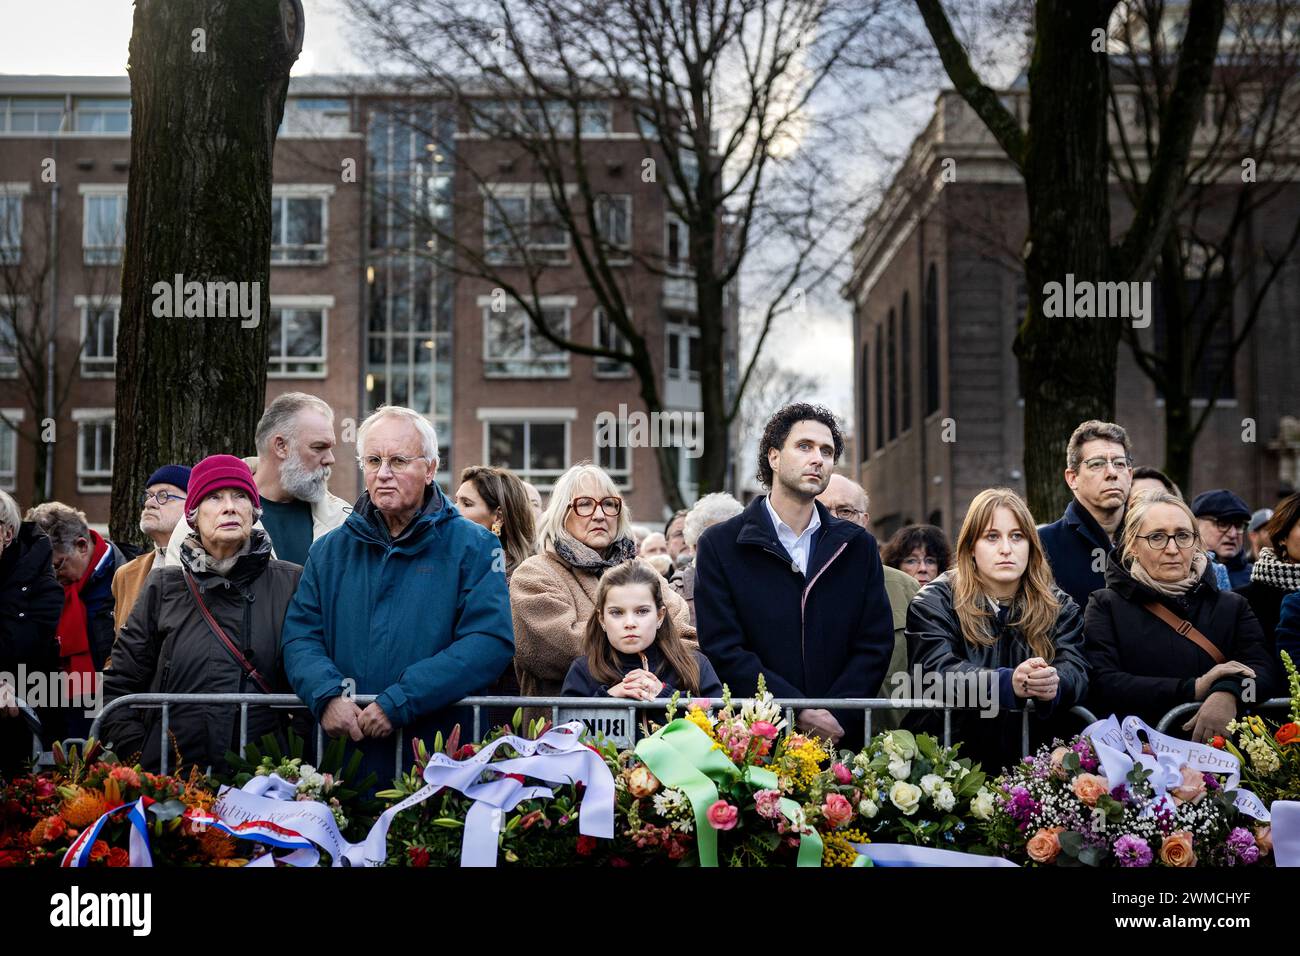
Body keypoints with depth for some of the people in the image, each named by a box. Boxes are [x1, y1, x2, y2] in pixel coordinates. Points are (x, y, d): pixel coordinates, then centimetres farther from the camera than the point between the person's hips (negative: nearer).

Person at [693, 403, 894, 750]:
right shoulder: (719, 545, 2)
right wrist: (799, 714, -14)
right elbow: (723, 649, -6)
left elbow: (875, 644, 5)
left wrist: (834, 717, -10)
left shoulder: (858, 546, 11)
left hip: (842, 739, 2)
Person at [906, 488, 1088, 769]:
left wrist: (1054, 684, -27)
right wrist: (1007, 683, -29)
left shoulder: (1059, 606, 13)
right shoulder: (934, 602, 4)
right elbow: (937, 670, -12)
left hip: (1034, 763, 2)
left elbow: (1076, 672, -2)